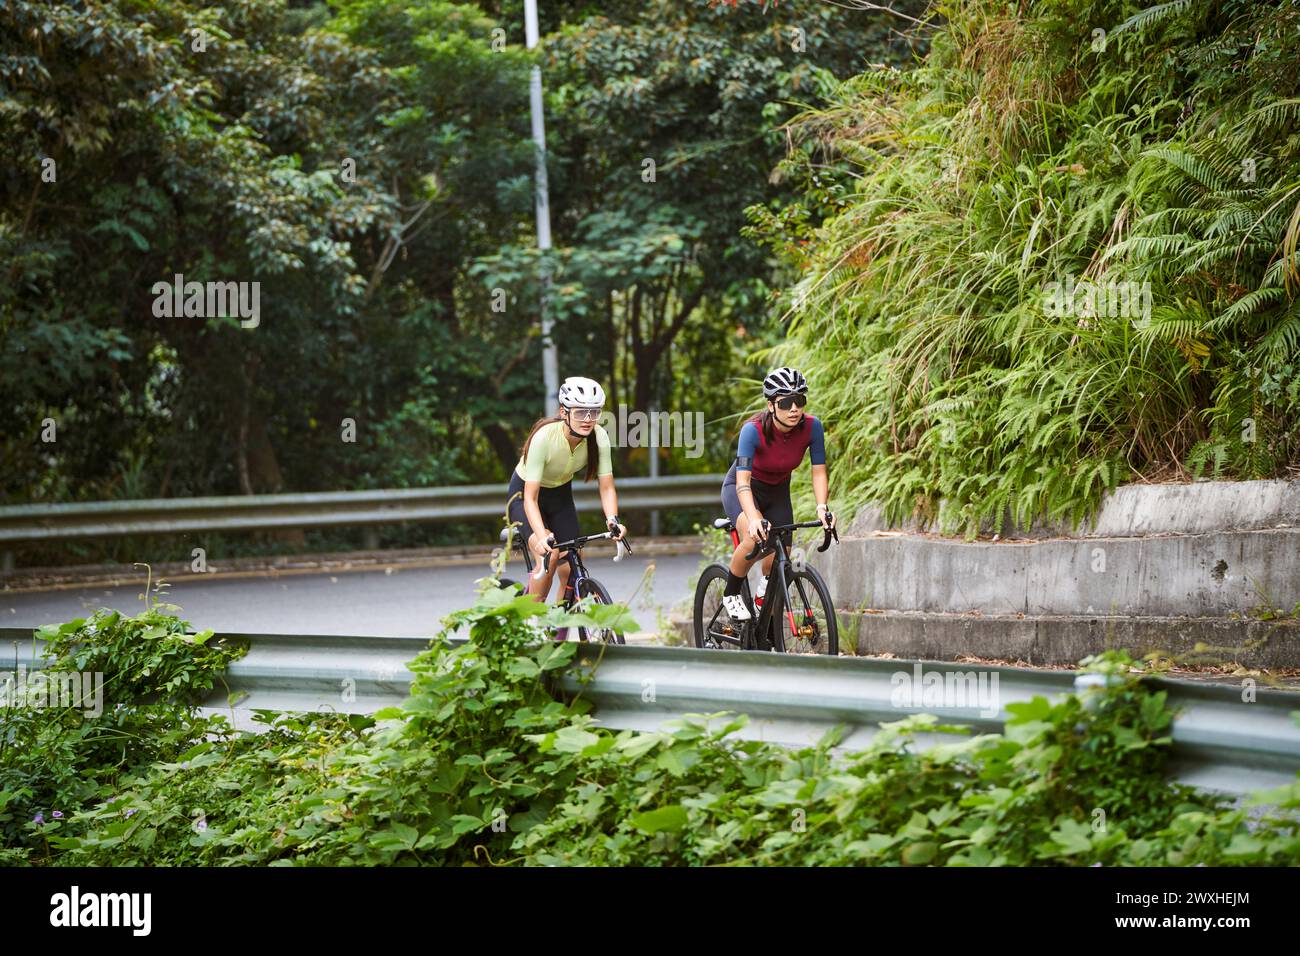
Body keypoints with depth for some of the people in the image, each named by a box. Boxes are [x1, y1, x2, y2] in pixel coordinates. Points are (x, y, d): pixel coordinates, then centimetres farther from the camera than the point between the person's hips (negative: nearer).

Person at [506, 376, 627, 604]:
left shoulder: (599, 437, -23)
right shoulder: (544, 437, -35)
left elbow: (606, 487, -17)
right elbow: (531, 498, -35)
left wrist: (613, 520, -37)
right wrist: (541, 537, -50)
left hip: (560, 495, 4)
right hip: (524, 494, -4)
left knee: (570, 569, -6)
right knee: (548, 555, -28)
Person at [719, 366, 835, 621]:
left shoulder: (812, 427, -23)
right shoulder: (753, 430, -34)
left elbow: (819, 472, -16)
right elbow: (743, 480, -41)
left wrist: (822, 508, -33)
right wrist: (753, 518, -57)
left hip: (777, 492, 4)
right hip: (741, 489, -4)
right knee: (755, 540, -33)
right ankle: (731, 594, -7)